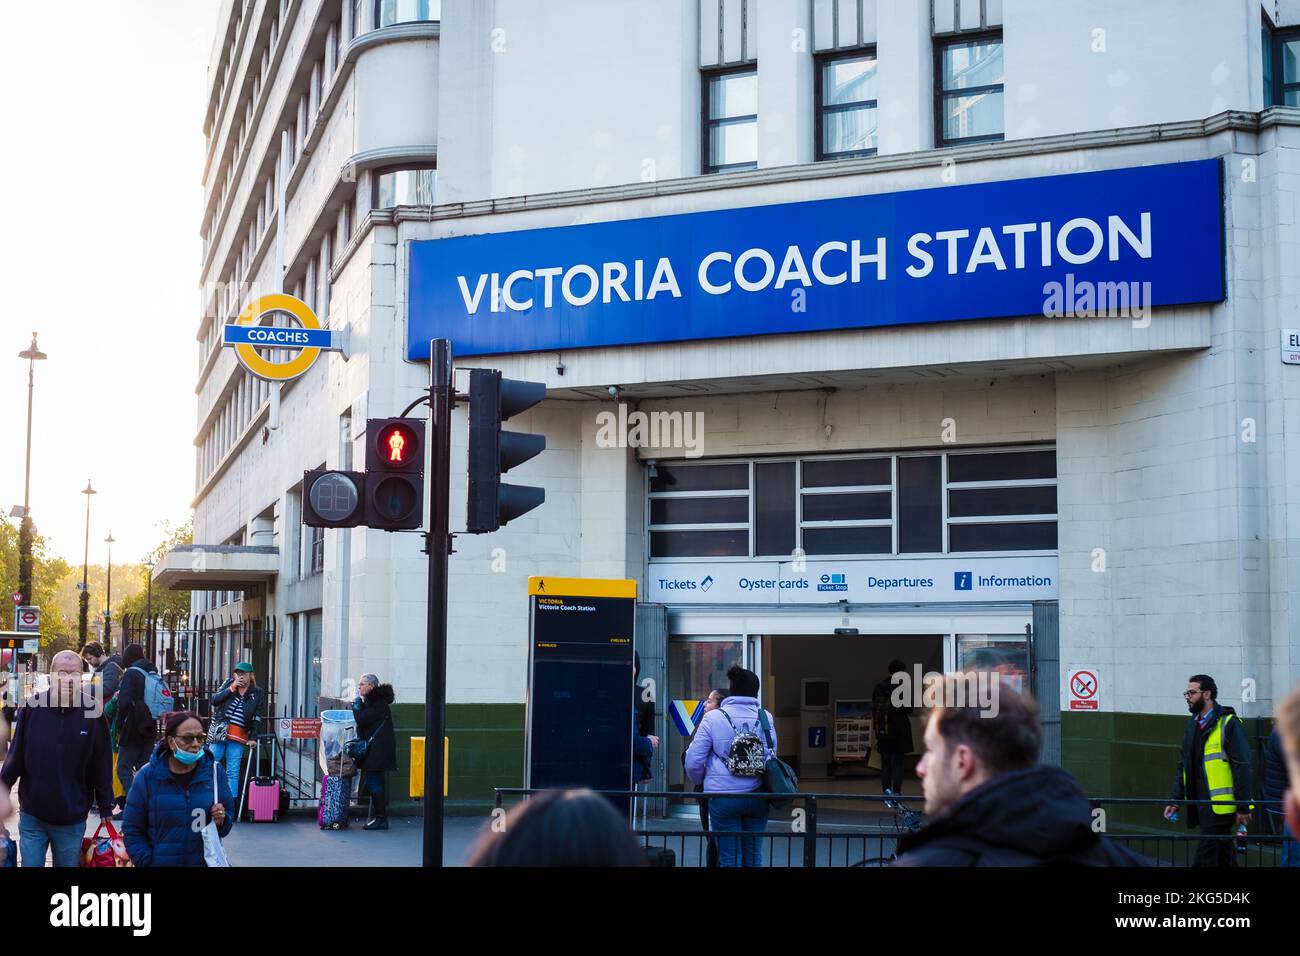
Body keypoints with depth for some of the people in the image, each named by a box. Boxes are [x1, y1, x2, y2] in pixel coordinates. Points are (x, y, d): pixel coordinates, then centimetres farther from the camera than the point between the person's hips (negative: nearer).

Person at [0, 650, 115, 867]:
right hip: (32, 816, 1)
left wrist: (106, 807, 0)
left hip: (72, 820, -1)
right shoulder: (33, 707, -7)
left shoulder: (92, 711, -8)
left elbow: (102, 764, -3)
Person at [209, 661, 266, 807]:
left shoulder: (257, 694, 4)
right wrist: (231, 688, -9)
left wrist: (252, 738, -3)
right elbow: (214, 700, -2)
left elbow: (257, 718, 3)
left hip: (238, 736, -1)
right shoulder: (228, 683, 8)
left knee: (233, 772, 2)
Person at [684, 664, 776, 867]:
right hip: (758, 795, 3)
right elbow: (772, 755, 14)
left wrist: (700, 781, 18)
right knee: (753, 856, 12)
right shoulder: (766, 718, 4)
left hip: (723, 795, -3)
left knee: (729, 857, 4)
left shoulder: (713, 718, -4)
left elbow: (694, 761, -2)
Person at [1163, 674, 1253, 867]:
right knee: (1224, 858, 15)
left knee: (1205, 859, -9)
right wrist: (1175, 800, 9)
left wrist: (1243, 807, -15)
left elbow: (1242, 768, -13)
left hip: (1220, 806, -8)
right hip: (1201, 805, 8)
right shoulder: (1193, 724, 15)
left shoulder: (1229, 724, -10)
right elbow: (1183, 767, 17)